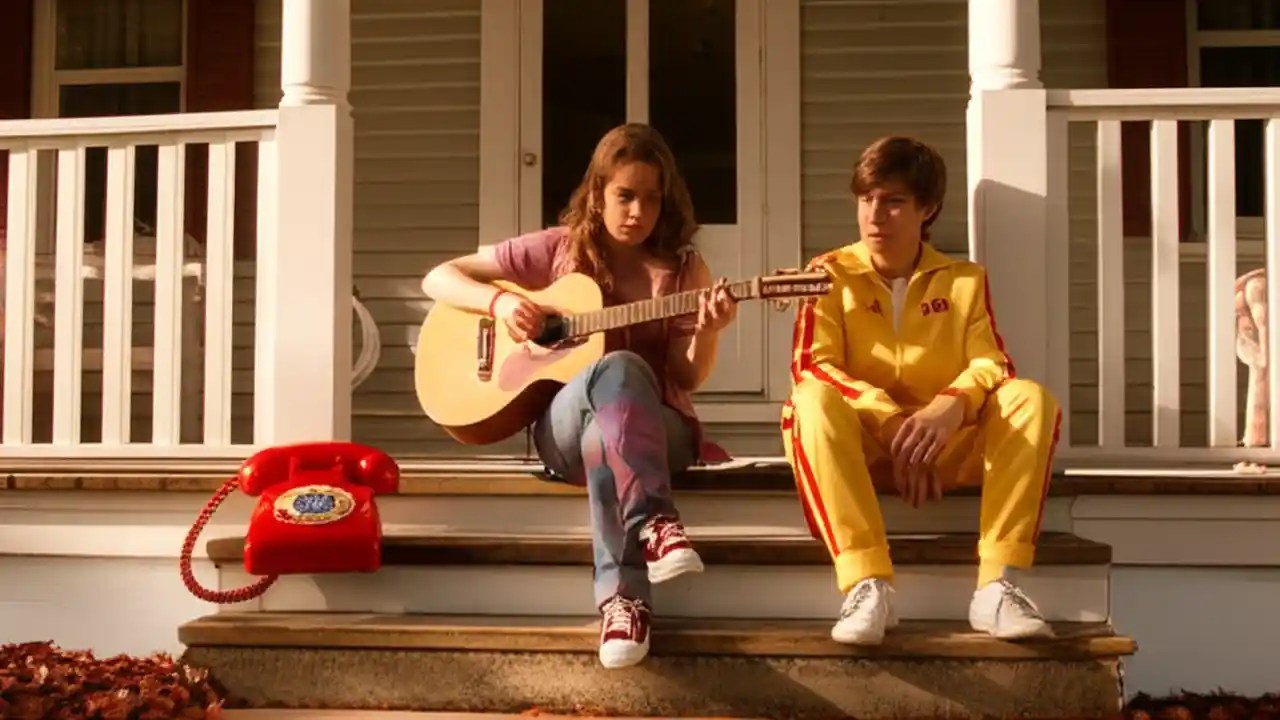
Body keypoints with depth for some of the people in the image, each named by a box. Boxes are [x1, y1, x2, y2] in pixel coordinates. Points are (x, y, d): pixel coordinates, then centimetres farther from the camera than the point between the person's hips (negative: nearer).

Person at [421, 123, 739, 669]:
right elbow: (438, 279, 5)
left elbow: (687, 379, -2)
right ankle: (653, 521, -49)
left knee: (604, 435, -38)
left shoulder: (681, 268, 5)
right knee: (619, 367, -36)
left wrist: (707, 332, -24)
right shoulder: (557, 249, 5)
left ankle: (622, 596, -43)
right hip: (563, 429, 0)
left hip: (658, 428, 1)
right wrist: (500, 301, -15)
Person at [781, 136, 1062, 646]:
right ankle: (868, 585, -41)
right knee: (814, 401, -33)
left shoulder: (965, 279, 9)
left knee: (1030, 399, -23)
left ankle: (997, 584, -30)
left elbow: (991, 366, -5)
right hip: (864, 447, -2)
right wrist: (889, 419, -27)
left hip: (945, 446, 2)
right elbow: (810, 366, -11)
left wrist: (951, 406, -29)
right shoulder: (831, 274, 3)